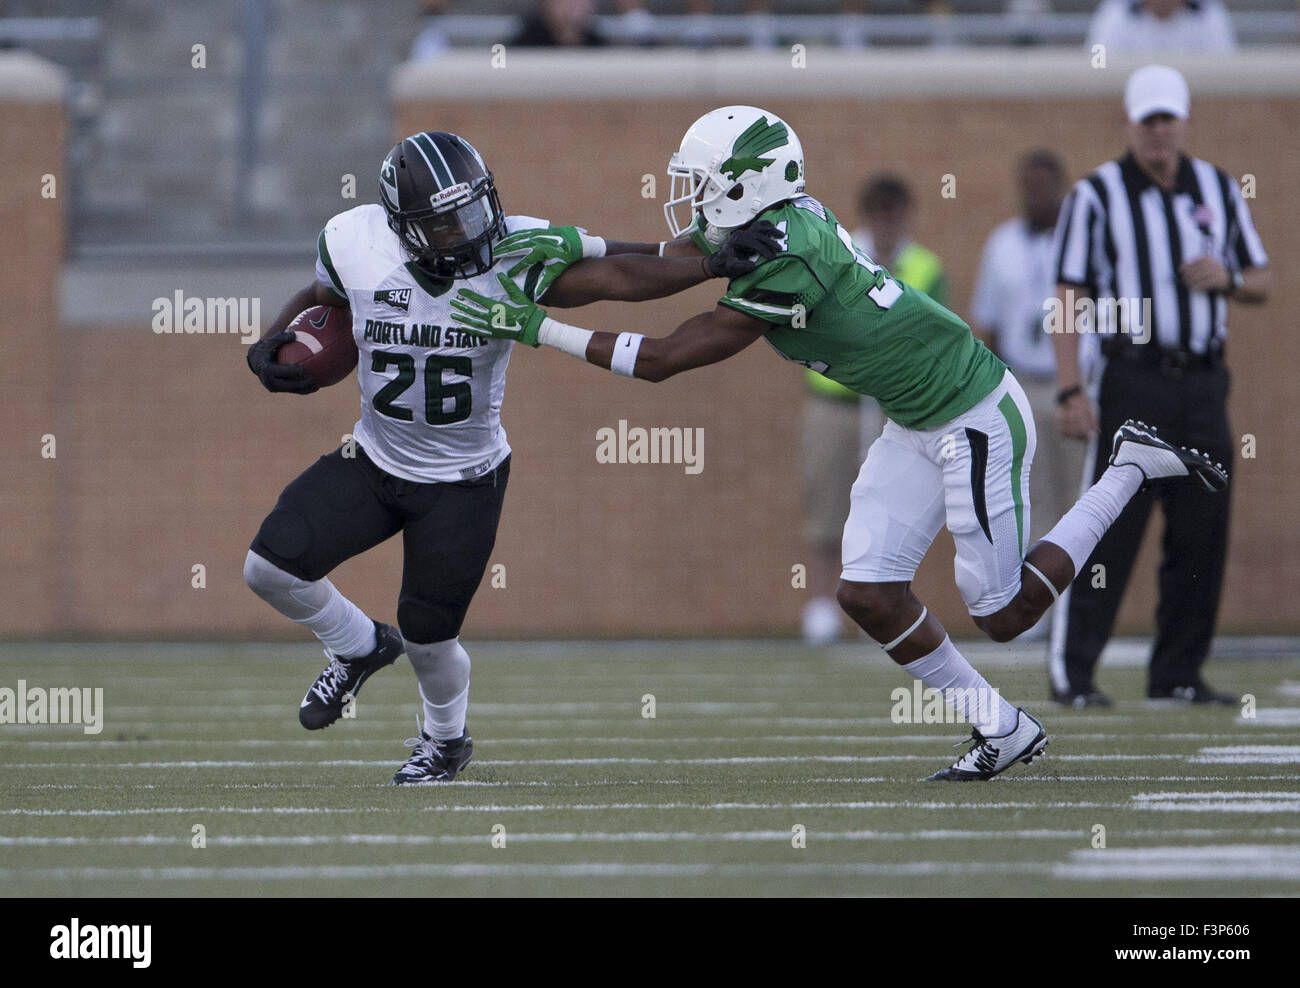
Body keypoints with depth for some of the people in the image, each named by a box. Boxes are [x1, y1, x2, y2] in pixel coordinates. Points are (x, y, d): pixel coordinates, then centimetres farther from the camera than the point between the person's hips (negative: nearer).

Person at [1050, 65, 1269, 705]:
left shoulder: (1219, 190, 14)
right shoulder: (1097, 195, 0)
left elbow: (1260, 283, 18)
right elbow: (1069, 297, -5)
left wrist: (1228, 278, -6)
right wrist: (1071, 391, -14)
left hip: (1204, 382, 5)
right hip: (1132, 380, -5)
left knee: (1202, 532, 3)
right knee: (1111, 528, -9)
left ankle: (1178, 673, 11)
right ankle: (1069, 671, -5)